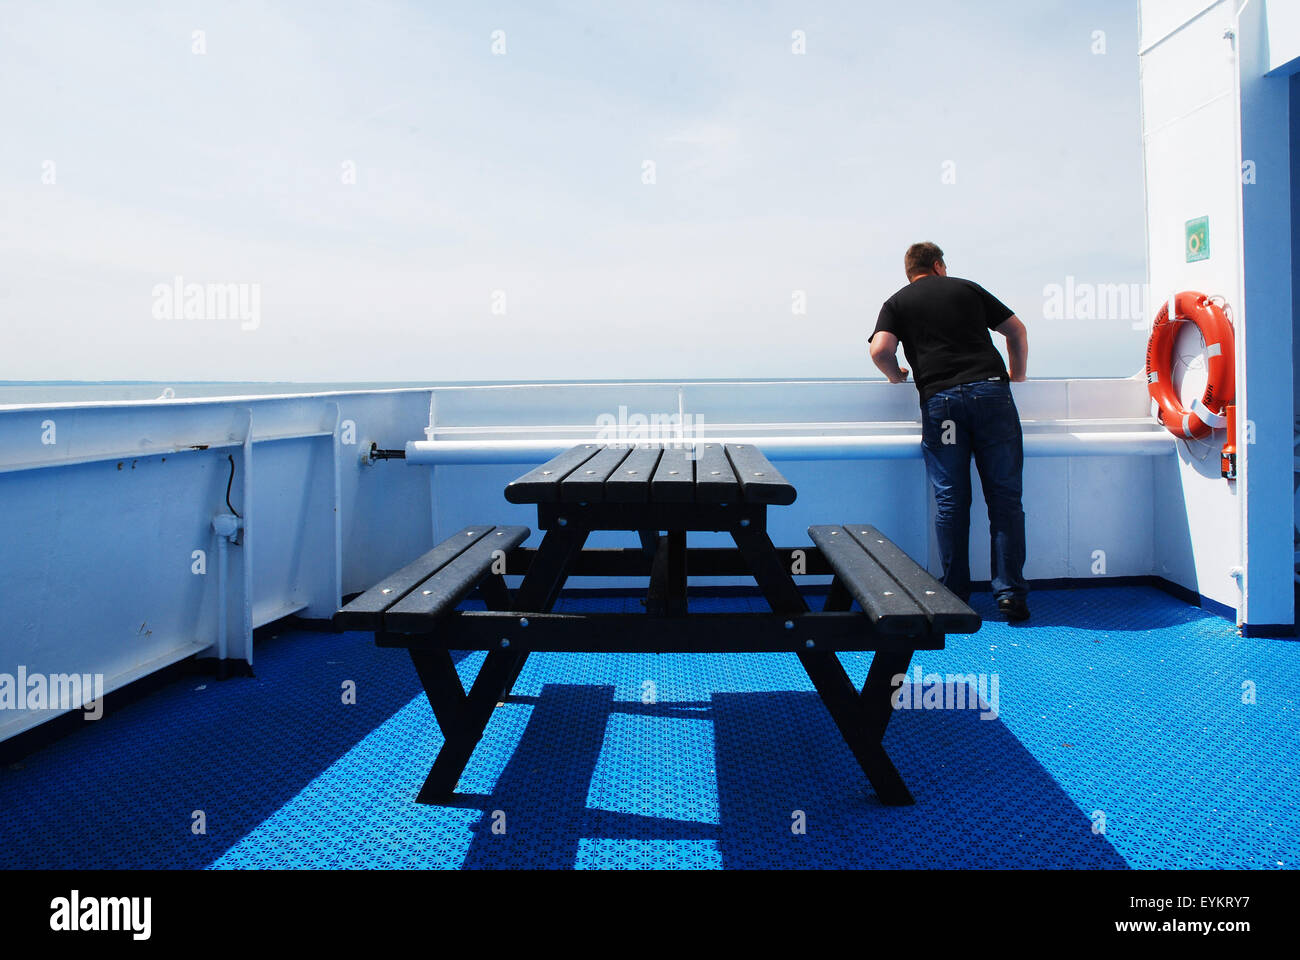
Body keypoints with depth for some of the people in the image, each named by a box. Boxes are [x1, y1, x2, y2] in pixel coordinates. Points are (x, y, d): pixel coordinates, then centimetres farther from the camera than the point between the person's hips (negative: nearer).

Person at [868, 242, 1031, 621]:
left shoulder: (897, 303, 16)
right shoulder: (968, 288, 21)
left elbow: (880, 350, 0)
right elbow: (1017, 330, 23)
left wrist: (897, 376, 20)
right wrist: (1016, 377, 36)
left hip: (940, 400, 0)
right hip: (991, 389, 1)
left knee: (951, 502, 4)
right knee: (1005, 498, 2)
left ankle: (955, 597, 5)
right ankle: (1011, 594, -1)